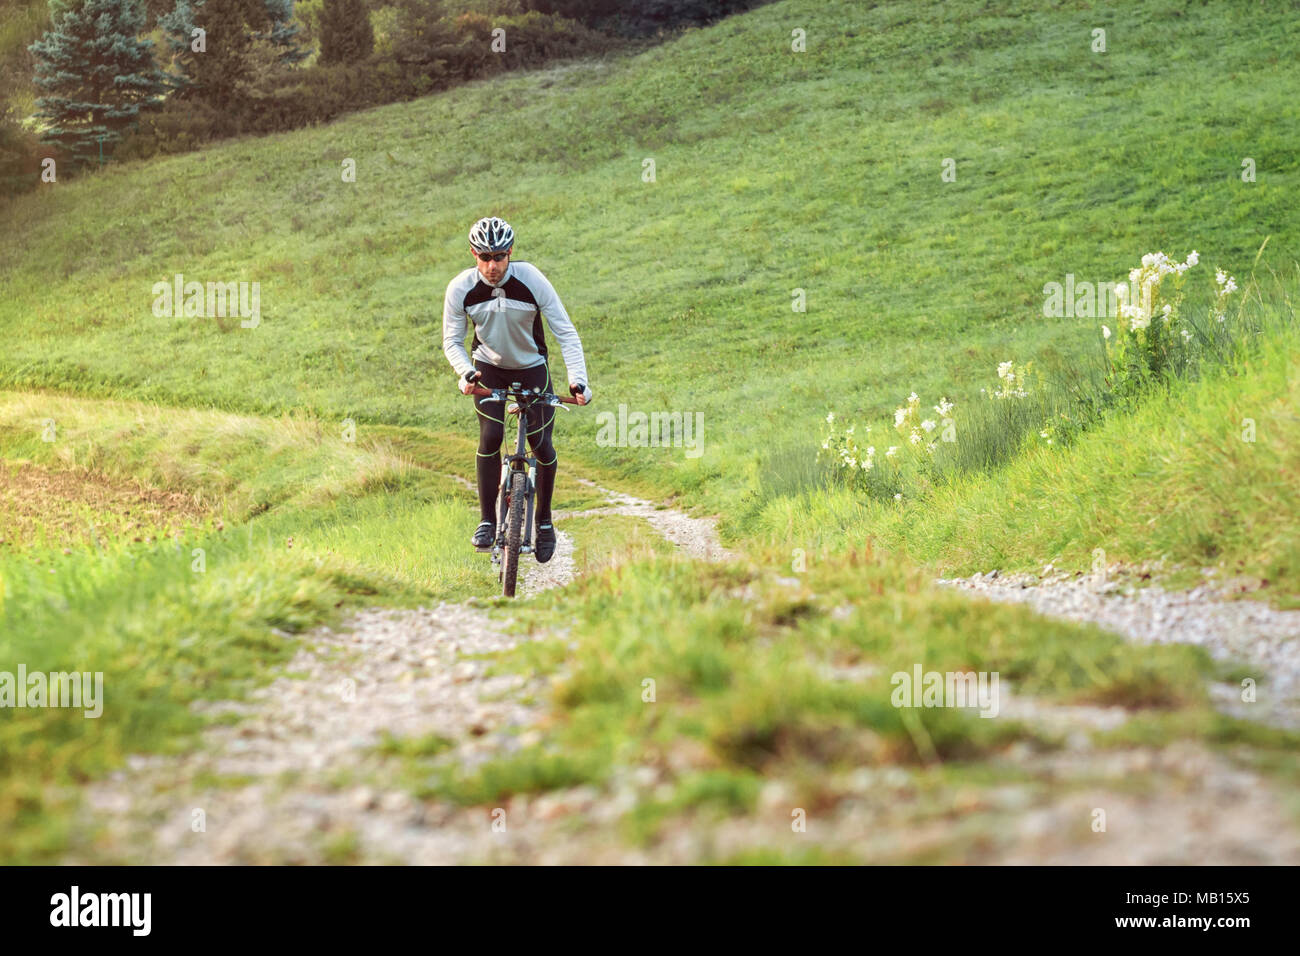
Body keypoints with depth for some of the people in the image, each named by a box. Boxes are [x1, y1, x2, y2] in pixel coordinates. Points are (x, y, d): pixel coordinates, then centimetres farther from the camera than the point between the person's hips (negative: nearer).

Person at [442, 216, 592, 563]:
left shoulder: (532, 280, -26)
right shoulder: (460, 289, -21)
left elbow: (565, 332, -21)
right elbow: (452, 341, -10)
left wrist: (578, 379, -33)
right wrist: (466, 372, -30)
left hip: (532, 368, 0)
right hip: (488, 366, 0)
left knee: (542, 446, -5)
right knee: (490, 437, -18)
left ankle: (544, 520, 16)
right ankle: (487, 521, -7)